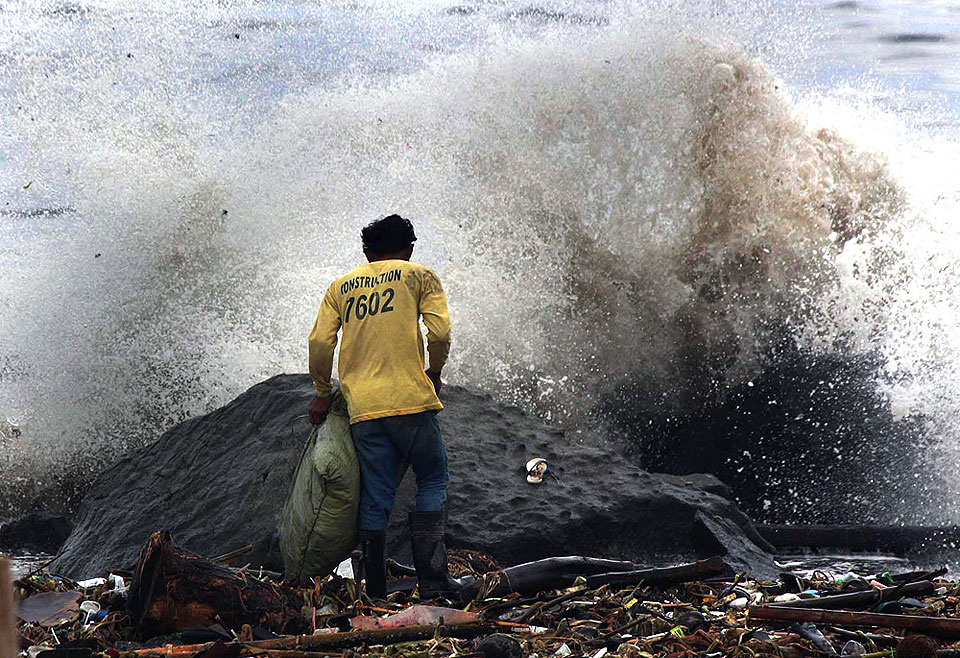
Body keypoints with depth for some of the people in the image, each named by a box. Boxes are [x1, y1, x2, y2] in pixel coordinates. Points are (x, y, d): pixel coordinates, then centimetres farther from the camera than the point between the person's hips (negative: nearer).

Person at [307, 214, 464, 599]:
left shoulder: (341, 286, 17)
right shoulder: (420, 277, 8)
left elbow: (320, 343, 7)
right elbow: (440, 333, -5)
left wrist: (322, 393, 19)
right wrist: (434, 374, 11)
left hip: (361, 408, 3)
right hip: (410, 400, -3)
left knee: (375, 497, 6)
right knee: (432, 482, 9)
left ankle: (375, 591, 6)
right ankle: (431, 577, -1)